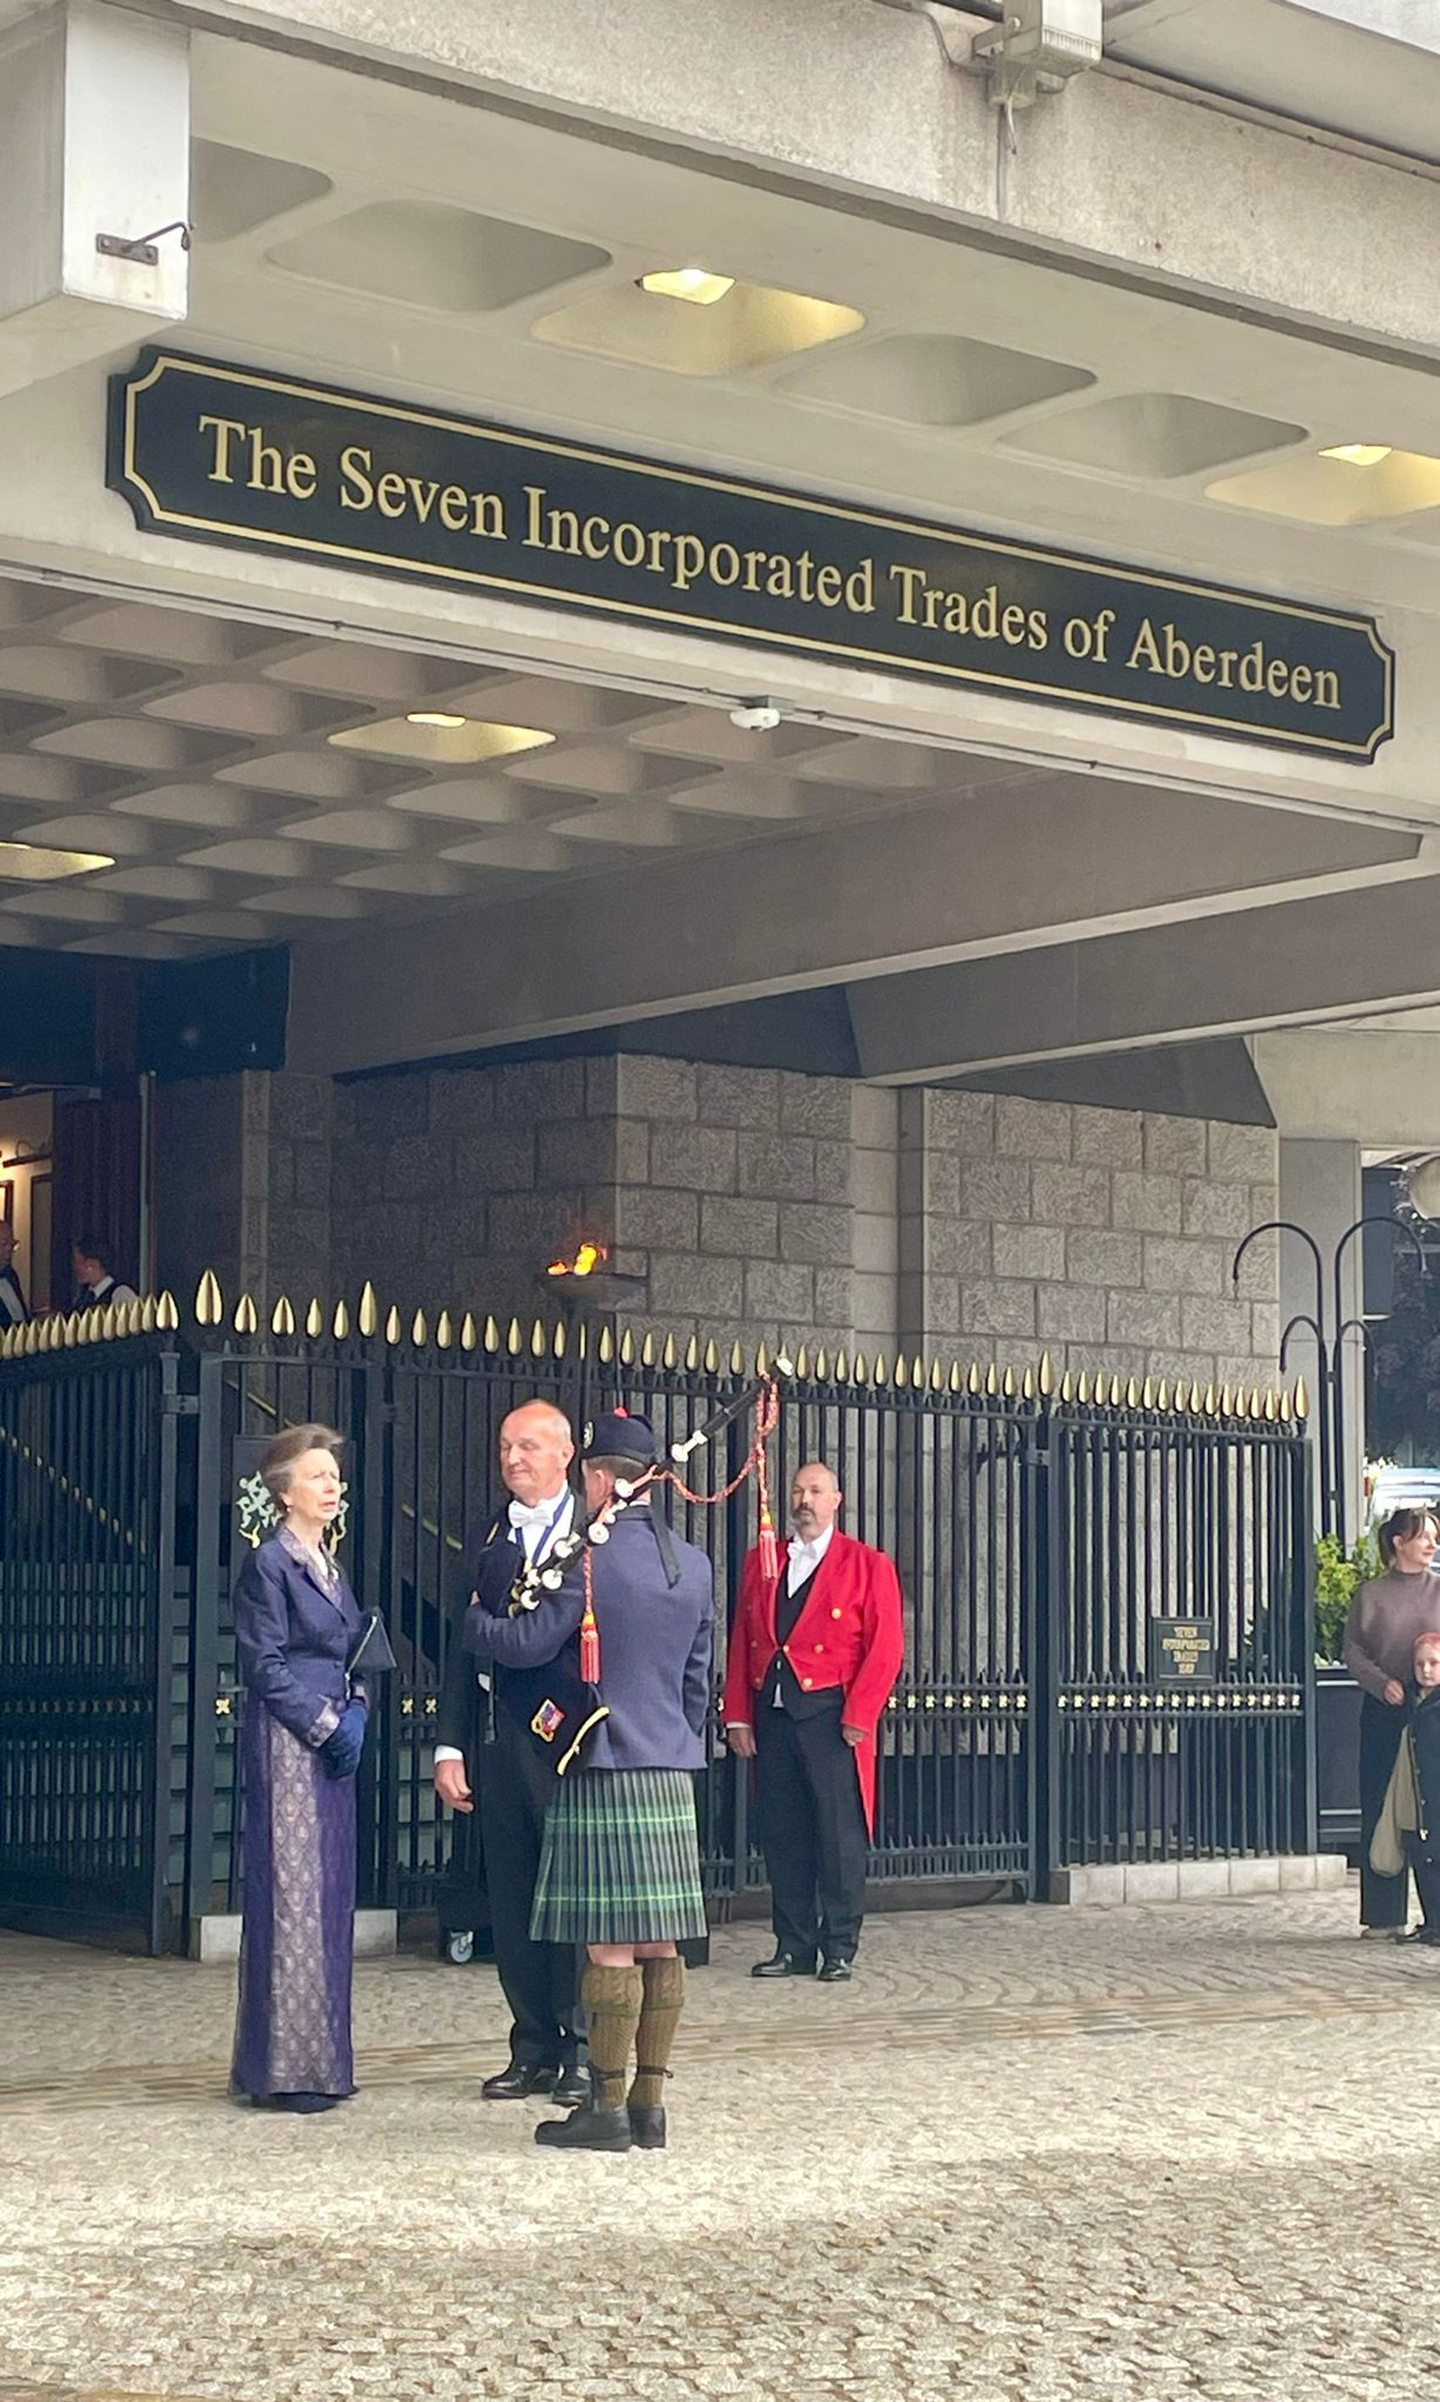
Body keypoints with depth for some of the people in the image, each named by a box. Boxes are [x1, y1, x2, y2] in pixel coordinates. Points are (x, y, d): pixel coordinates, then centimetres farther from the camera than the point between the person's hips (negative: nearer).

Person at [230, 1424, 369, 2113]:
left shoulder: (328, 1564, 16)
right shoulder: (269, 1563, -8)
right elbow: (266, 1665, -12)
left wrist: (355, 1714, 2)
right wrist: (325, 1724, -12)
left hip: (332, 1744, 8)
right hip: (287, 1745, -8)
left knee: (330, 1894, 9)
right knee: (291, 1894, -7)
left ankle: (321, 2058, 15)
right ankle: (283, 2068, -2)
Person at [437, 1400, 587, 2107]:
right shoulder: (489, 1543, 14)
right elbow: (465, 1651, 12)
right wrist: (451, 1746, 6)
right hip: (501, 1745, 5)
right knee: (512, 1901, 7)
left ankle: (583, 2054, 6)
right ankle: (534, 2052, 15)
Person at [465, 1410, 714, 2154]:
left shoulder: (593, 1560, -11)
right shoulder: (695, 1566, 11)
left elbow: (529, 1643, -7)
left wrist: (473, 1621, 12)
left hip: (603, 1773, -7)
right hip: (671, 1774, 7)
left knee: (611, 1944, -5)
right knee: (660, 1944, 8)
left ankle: (607, 2106, -2)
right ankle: (649, 2104, 12)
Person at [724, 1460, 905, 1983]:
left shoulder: (868, 1566, 2)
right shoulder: (760, 1563, 14)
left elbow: (885, 1648, -4)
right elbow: (741, 1643, 13)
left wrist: (858, 1717, -12)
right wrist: (739, 1717, 5)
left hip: (831, 1716, -4)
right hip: (772, 1715, 4)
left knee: (839, 1835, -2)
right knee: (782, 1836, 6)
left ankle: (839, 1951, 4)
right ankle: (794, 1947, 13)